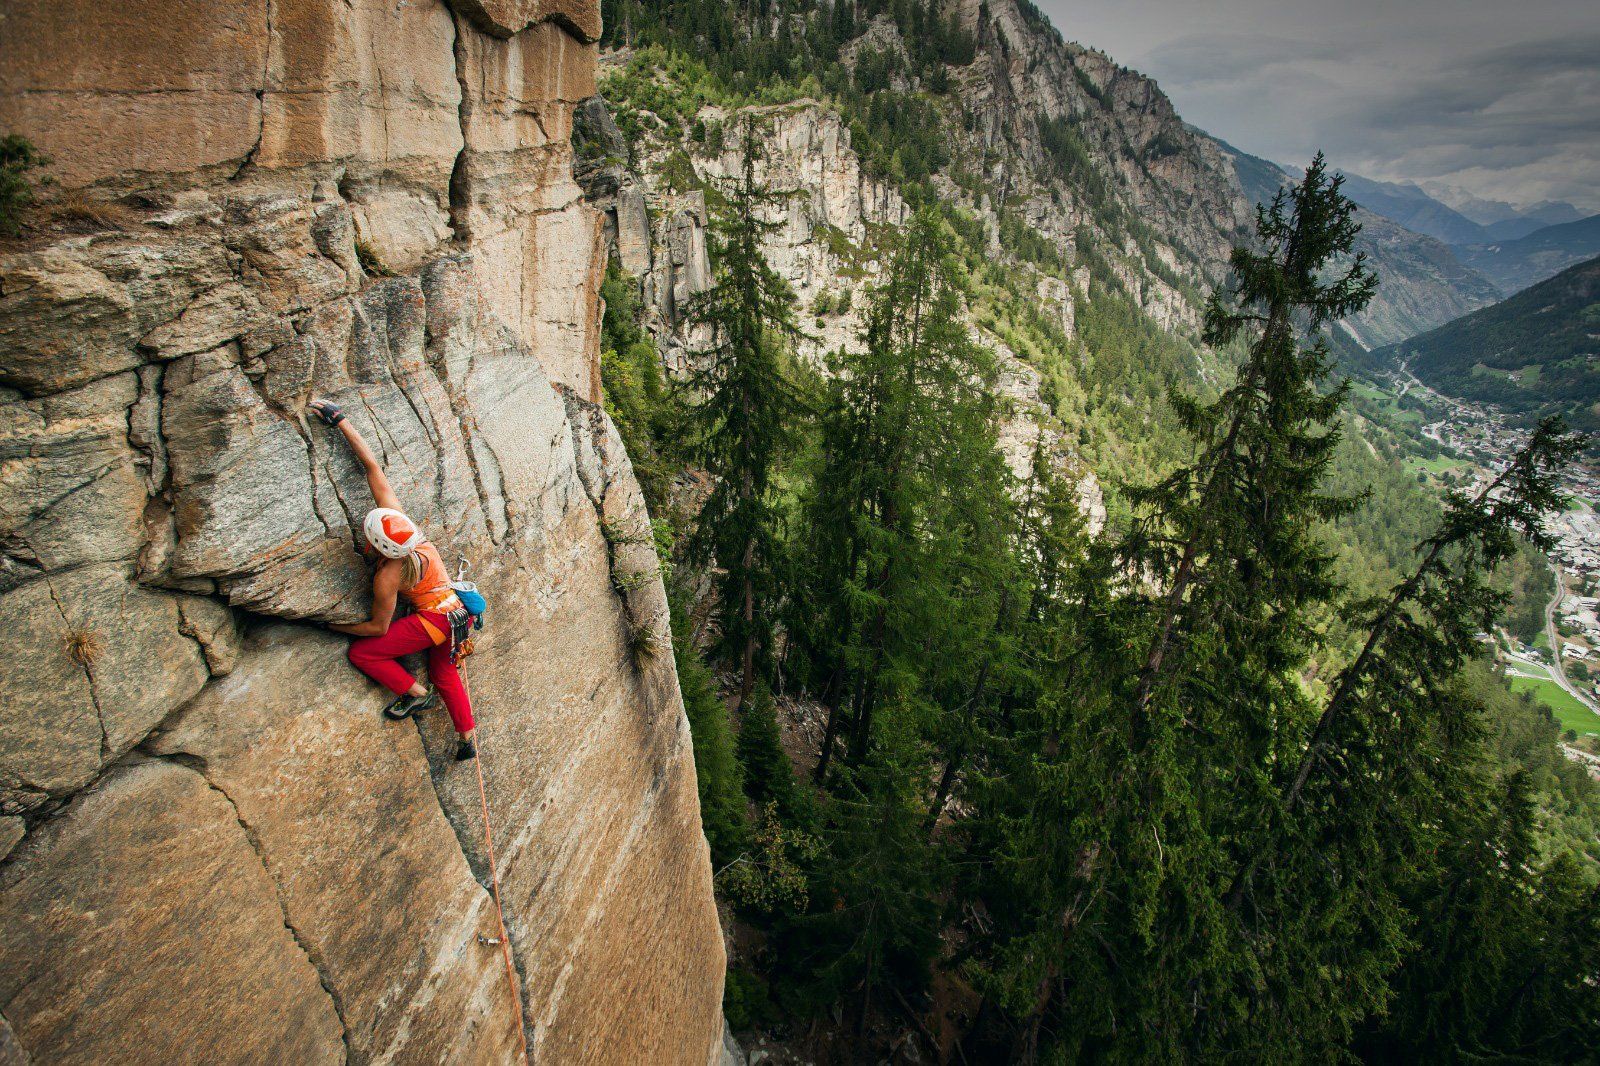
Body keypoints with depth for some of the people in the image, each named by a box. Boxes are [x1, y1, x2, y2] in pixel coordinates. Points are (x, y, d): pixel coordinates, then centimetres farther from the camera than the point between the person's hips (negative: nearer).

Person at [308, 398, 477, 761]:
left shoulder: (387, 577, -26)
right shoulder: (394, 515, -15)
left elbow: (379, 627, -11)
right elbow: (371, 465, -14)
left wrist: (336, 626, 2)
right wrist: (339, 420, -12)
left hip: (433, 619, -8)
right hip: (455, 611, 8)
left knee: (361, 652, -2)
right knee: (444, 673, 24)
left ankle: (415, 693, 12)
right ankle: (468, 741, 29)